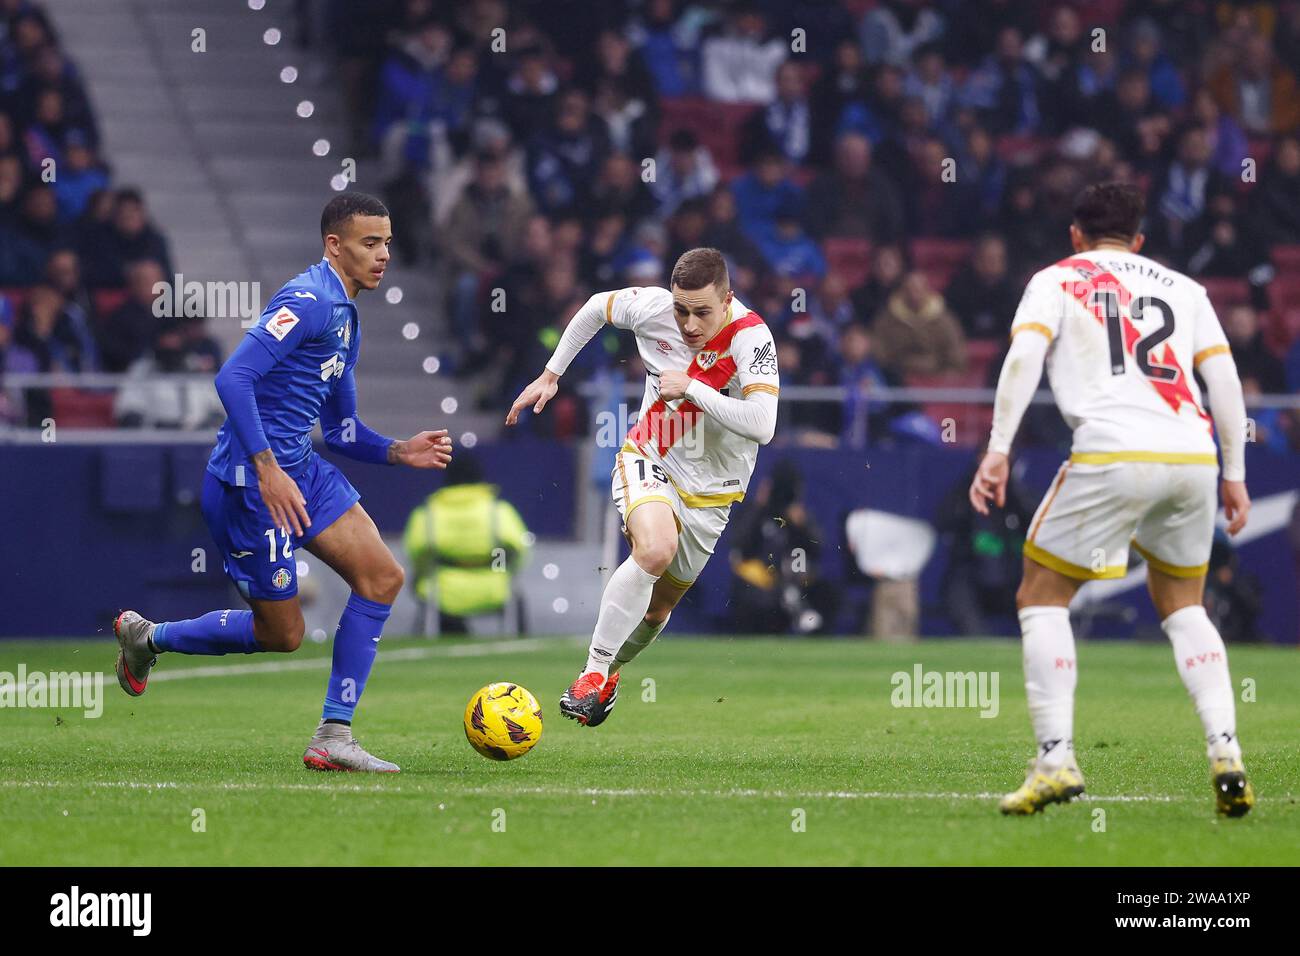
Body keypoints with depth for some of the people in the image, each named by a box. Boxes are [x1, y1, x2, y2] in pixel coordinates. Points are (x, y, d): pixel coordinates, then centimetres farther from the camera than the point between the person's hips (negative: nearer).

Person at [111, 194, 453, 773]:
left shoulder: (345, 316, 16)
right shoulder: (309, 300, -16)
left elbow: (340, 429, 24)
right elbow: (233, 378, -26)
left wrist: (398, 453, 6)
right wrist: (267, 471, -29)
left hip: (299, 468, 9)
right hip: (249, 480, -9)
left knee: (382, 577, -3)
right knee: (281, 634, 0)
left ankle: (334, 737, 0)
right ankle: (147, 637, 23)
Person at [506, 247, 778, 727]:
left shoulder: (751, 337, -26)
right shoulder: (653, 307, -16)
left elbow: (761, 425, -38)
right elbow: (597, 306, 8)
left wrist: (691, 387, -34)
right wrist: (550, 375, 10)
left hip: (709, 492, 1)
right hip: (648, 461, -1)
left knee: (656, 610, 13)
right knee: (656, 548, -33)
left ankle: (610, 671, 44)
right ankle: (593, 672, -24)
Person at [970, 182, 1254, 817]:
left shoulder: (1058, 280, 13)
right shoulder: (1183, 289, 23)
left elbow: (1025, 353, -3)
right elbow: (1222, 374, 15)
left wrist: (997, 450, -7)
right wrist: (1235, 473, 18)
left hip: (1113, 455, -4)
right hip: (1193, 456, 4)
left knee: (1042, 597, 10)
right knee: (1182, 606, 22)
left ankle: (1056, 758, -4)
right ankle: (1225, 751, 4)